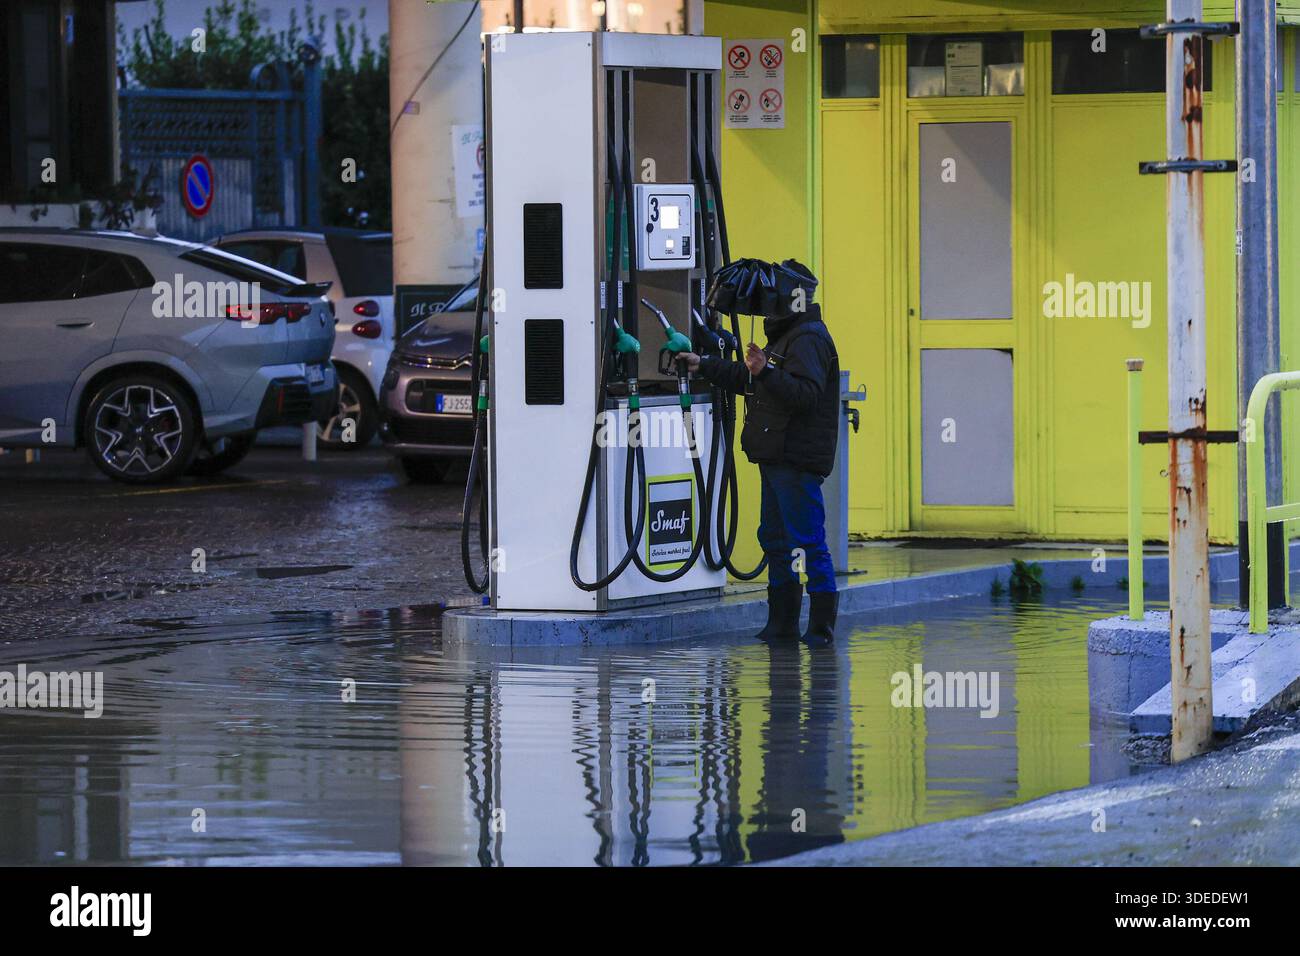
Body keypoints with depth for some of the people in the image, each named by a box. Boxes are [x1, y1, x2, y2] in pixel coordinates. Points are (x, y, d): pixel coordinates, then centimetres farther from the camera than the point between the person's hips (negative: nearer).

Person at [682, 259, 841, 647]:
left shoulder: (808, 340, -14)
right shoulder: (786, 337, 20)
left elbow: (806, 394, -28)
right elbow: (746, 379, 32)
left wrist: (766, 372, -35)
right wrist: (702, 365, 31)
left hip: (797, 460, -11)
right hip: (777, 459, 11)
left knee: (807, 540, -10)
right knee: (775, 538, 14)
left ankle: (821, 626, -8)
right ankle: (782, 622, 20)